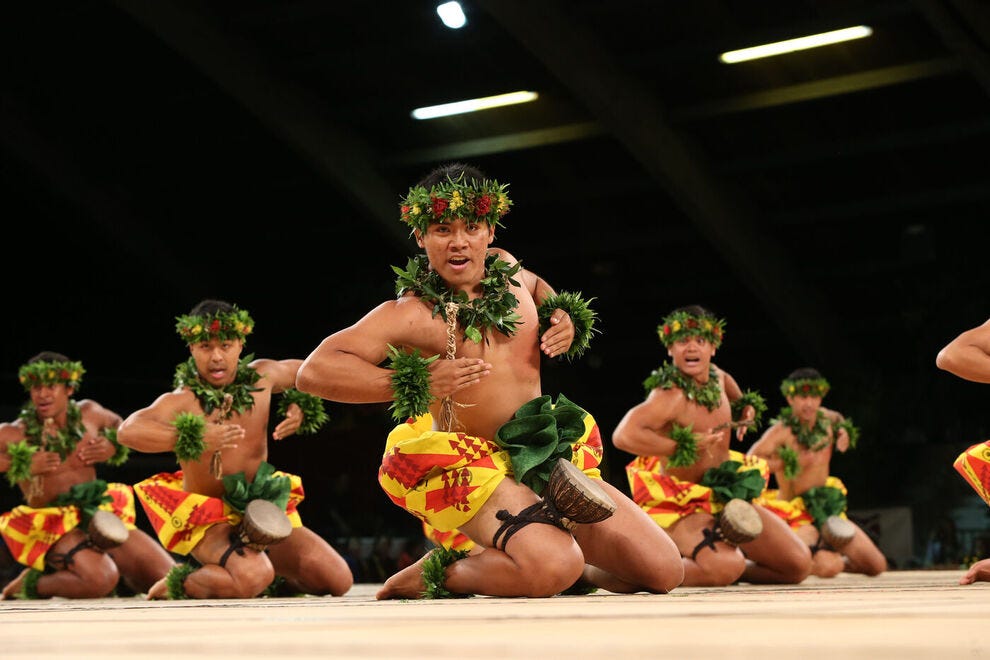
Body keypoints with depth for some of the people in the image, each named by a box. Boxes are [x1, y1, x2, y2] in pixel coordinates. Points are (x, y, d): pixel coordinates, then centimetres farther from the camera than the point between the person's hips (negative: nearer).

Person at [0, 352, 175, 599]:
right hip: (52, 525, -5)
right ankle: (30, 583, -6)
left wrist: (113, 446, 5)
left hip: (101, 520, 5)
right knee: (100, 579, -35)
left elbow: (121, 425, 26)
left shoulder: (88, 414, 5)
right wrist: (25, 466, -21)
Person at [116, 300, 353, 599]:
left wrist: (301, 408, 0)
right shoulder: (181, 401, -17)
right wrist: (197, 438, -44)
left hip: (264, 510, 5)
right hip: (208, 519, -5)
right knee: (251, 578, -34)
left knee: (338, 580, -3)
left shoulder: (260, 376, -1)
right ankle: (181, 582, -4)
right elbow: (127, 431, -36)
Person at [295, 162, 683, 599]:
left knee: (663, 570, 1)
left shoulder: (504, 269, 9)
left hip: (552, 459, 7)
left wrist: (565, 318, 12)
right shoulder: (409, 314, -10)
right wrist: (418, 384, -25)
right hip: (475, 467, -7)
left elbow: (536, 285, 36)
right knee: (553, 569, -34)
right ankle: (437, 574, -6)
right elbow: (313, 372, -20)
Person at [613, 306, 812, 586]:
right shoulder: (670, 395, -23)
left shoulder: (714, 375, 2)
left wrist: (745, 405, 14)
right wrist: (686, 446, -32)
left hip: (725, 497, 8)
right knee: (725, 568, -35)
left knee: (799, 565, 2)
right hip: (682, 507, -8)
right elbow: (623, 436, -41)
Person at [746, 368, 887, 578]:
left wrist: (844, 434, 4)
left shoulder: (826, 418, 1)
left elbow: (840, 420, 27)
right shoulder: (782, 431, -19)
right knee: (827, 567, -33)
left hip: (828, 509, 7)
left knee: (877, 566, 4)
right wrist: (788, 462, -30)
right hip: (796, 512, -7)